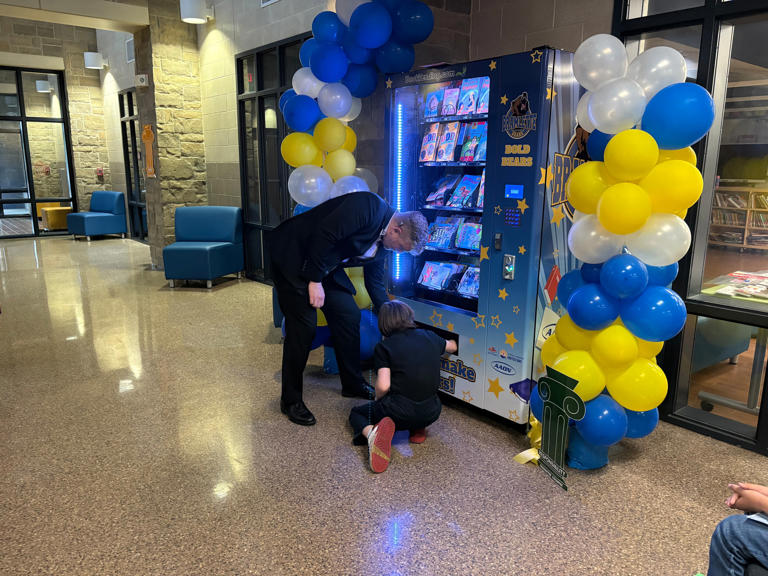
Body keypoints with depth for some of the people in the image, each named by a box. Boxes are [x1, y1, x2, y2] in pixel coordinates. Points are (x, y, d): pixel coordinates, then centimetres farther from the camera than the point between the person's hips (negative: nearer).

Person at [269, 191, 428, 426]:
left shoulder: (381, 242, 4)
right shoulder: (368, 206, -23)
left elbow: (375, 283, 14)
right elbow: (323, 233, -29)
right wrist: (315, 281, -23)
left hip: (323, 265, 9)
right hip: (292, 255, -9)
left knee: (349, 315, 7)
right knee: (303, 326, -10)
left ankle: (353, 384, 24)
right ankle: (290, 400, 6)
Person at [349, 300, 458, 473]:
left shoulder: (383, 347, -4)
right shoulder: (430, 337, 8)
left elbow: (383, 386, -15)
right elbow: (452, 347, 30)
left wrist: (378, 401, 8)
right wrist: (453, 341, 55)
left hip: (399, 412, -5)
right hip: (431, 413, 5)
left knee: (356, 413, 21)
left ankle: (371, 432, -12)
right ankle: (418, 429, 17)